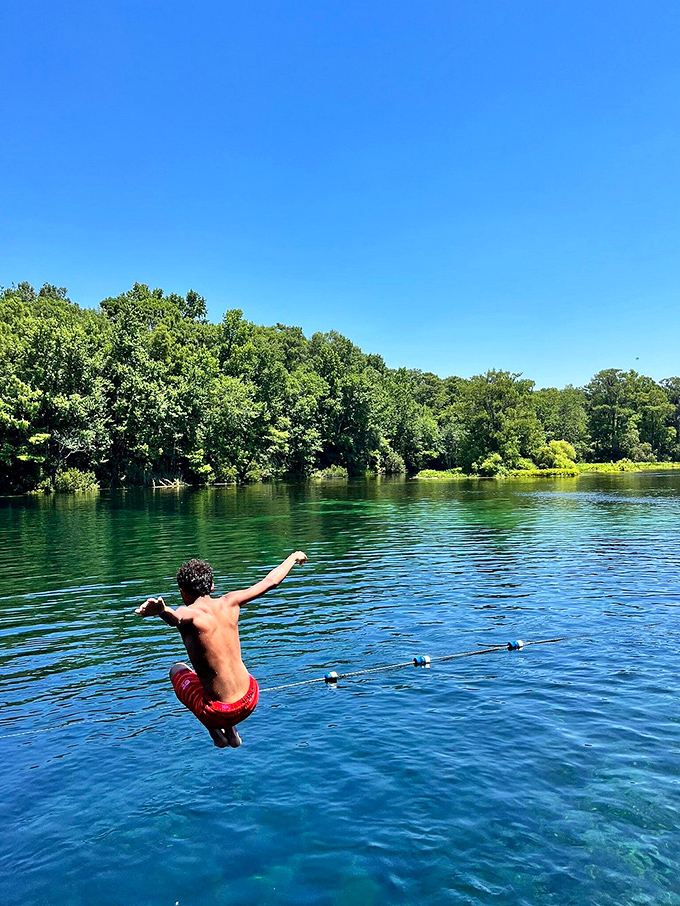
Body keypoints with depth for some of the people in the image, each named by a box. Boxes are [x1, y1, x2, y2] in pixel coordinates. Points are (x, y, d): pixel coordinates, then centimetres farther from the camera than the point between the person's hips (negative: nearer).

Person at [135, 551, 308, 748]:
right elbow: (271, 581, 8)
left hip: (219, 713, -5)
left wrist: (161, 611, -65)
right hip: (250, 701, 5)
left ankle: (216, 733, 20)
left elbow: (176, 618, -43)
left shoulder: (191, 613, -17)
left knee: (177, 670, 25)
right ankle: (231, 733, 34)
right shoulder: (229, 603, -3)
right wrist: (294, 557, 24)